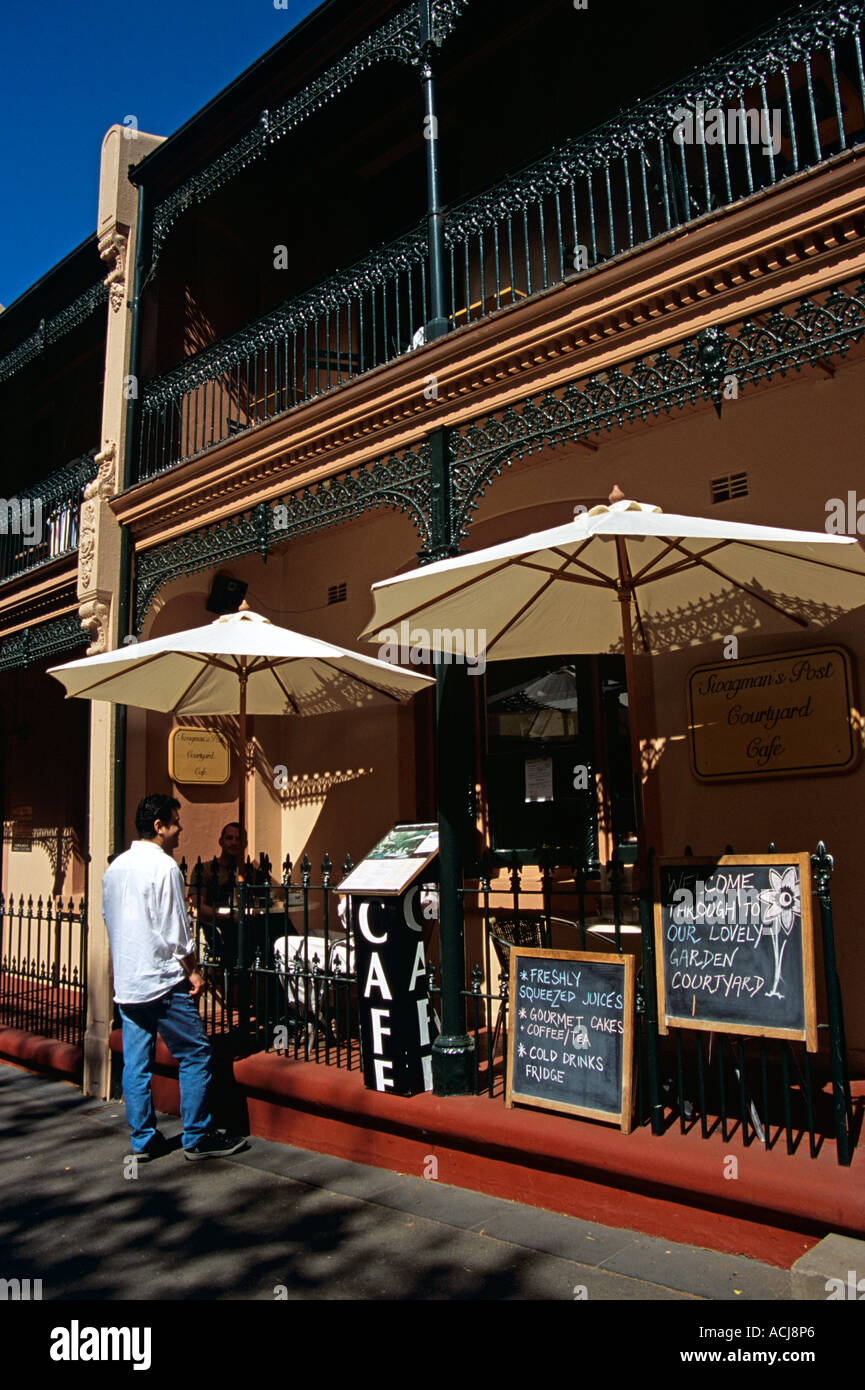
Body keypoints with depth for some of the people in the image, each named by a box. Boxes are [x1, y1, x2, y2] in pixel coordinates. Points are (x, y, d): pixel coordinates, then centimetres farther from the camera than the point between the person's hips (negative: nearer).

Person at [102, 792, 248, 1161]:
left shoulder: (114, 868, 10)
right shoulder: (163, 866, -15)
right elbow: (176, 930, -15)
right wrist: (192, 971, -4)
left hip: (125, 982, 8)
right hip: (162, 979, -8)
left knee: (135, 1062, 12)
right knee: (195, 1054, 2)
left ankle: (142, 1140, 19)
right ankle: (197, 1137, 8)